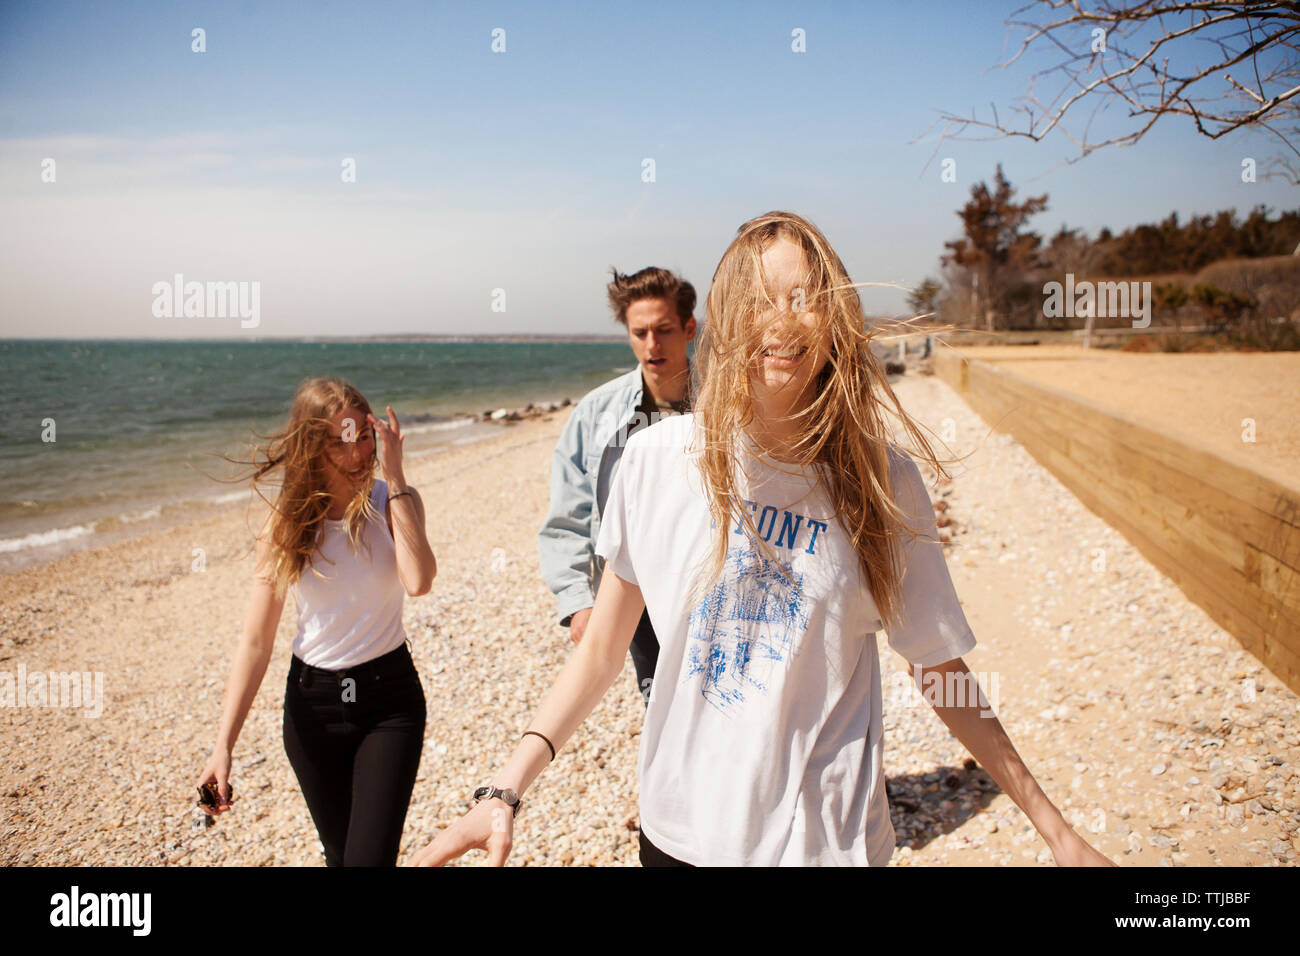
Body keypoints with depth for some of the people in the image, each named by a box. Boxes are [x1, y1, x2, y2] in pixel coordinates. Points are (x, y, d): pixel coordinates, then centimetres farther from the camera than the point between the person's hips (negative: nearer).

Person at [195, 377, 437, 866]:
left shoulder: (394, 502, -9)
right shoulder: (287, 522, -6)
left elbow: (418, 582, -30)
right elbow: (255, 642, -6)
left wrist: (394, 477, -27)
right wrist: (223, 745, -11)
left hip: (389, 698, -2)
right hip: (312, 702, 2)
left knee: (370, 855, -10)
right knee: (339, 853, 16)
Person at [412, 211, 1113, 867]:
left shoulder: (883, 482, -9)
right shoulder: (658, 458, -8)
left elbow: (940, 669, 0)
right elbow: (600, 653, -2)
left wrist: (1054, 828, 2)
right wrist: (504, 793, -9)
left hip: (825, 836, -1)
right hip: (679, 828, 1)